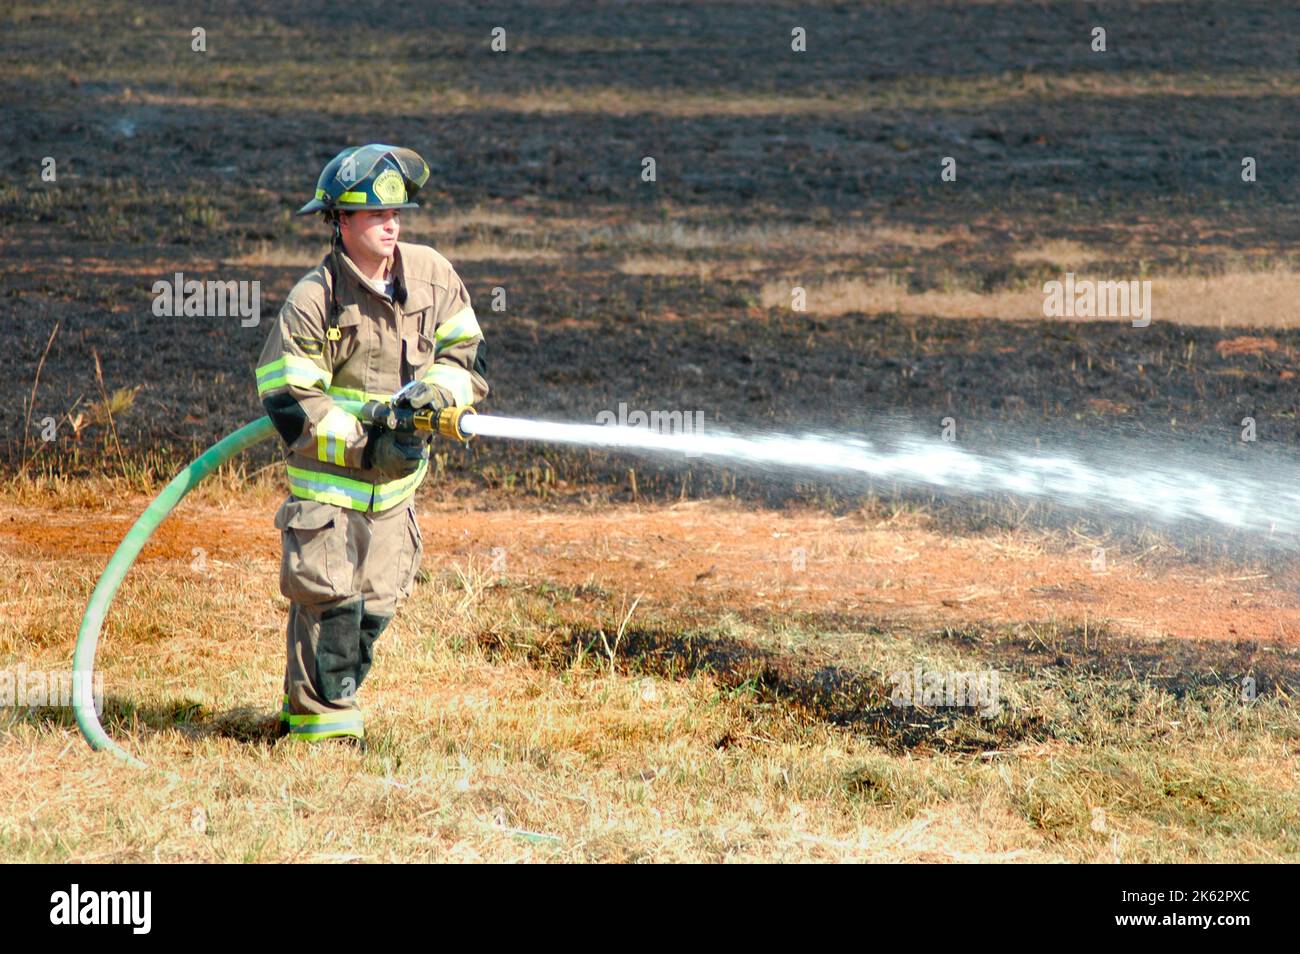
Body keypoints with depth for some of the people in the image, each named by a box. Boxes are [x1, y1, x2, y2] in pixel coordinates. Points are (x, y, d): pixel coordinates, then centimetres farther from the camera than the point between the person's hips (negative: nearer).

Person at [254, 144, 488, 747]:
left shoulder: (431, 275, -2)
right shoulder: (312, 301, -16)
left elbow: (466, 353, 5)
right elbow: (287, 402, -17)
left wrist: (439, 388, -19)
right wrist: (366, 446, -23)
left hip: (396, 482, 5)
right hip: (324, 477, -5)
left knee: (377, 602, 8)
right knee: (329, 596, -11)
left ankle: (317, 703, 23)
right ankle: (321, 717, 1)